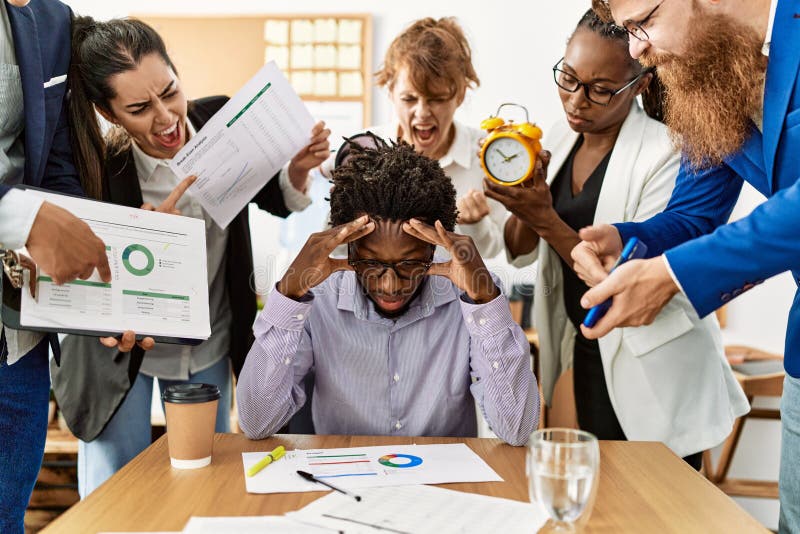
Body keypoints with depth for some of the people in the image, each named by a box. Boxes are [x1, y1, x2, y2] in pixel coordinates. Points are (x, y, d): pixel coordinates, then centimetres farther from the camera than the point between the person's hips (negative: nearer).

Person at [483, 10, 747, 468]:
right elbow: (521, 253, 3)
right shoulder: (560, 138, 2)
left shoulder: (665, 153, -18)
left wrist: (546, 220, -28)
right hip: (587, 356, 6)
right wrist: (522, 202, -18)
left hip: (656, 371, -5)